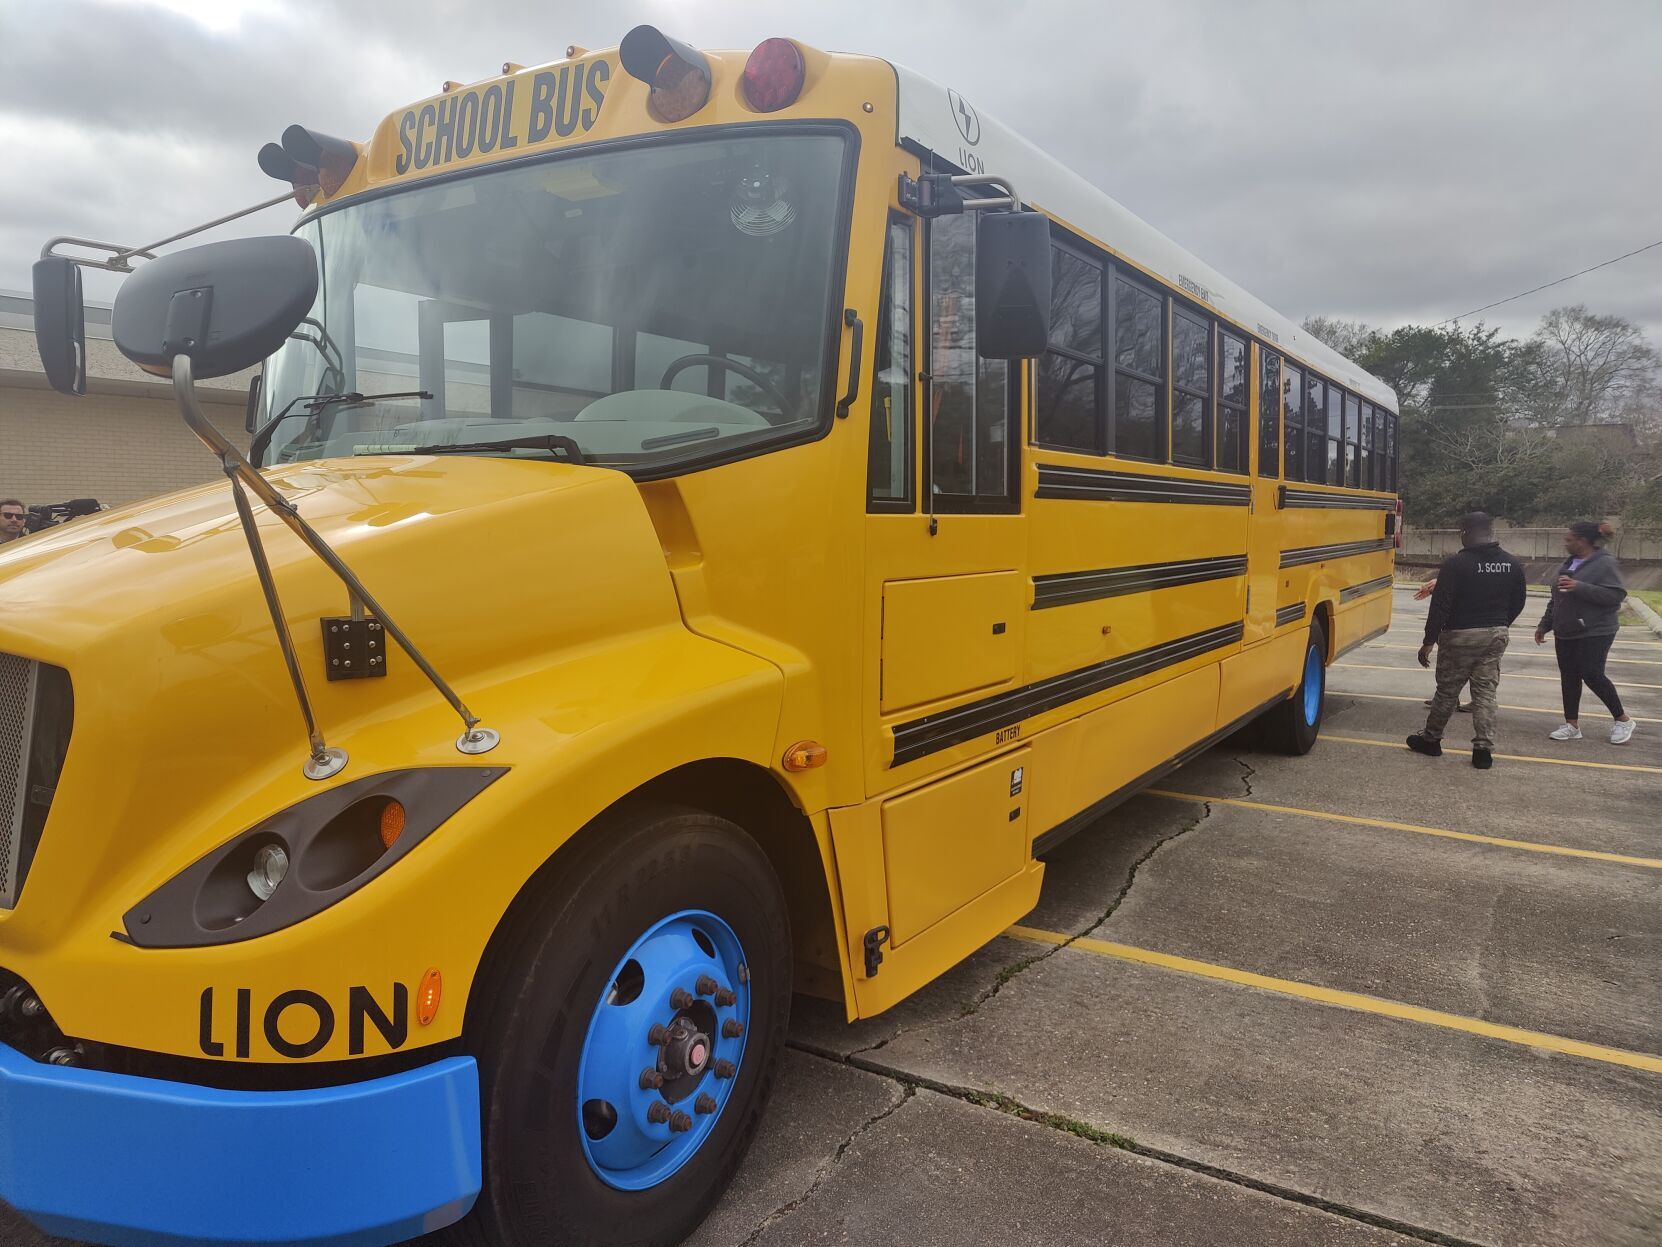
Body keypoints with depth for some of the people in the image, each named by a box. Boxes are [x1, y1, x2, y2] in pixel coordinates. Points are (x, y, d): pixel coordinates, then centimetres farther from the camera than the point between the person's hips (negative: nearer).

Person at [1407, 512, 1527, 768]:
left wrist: (1429, 641, -11)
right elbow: (1518, 603, 12)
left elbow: (1440, 605, -16)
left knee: (1447, 690, 8)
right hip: (1496, 636, 5)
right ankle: (1484, 749, 7)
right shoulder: (1512, 564, 3)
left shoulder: (1455, 564, -15)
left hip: (1460, 636, -5)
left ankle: (1430, 739, 23)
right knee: (1485, 692, 9)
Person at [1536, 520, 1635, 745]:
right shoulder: (1568, 564, 14)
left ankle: (1623, 720, 9)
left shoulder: (1604, 564, -11)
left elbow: (1616, 595, -22)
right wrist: (1544, 625, 21)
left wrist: (1579, 587, -28)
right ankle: (1572, 725, 14)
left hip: (1594, 633, -8)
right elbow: (1555, 600, 21)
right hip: (1565, 634, 8)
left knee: (1592, 675, -9)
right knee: (1568, 678, 7)